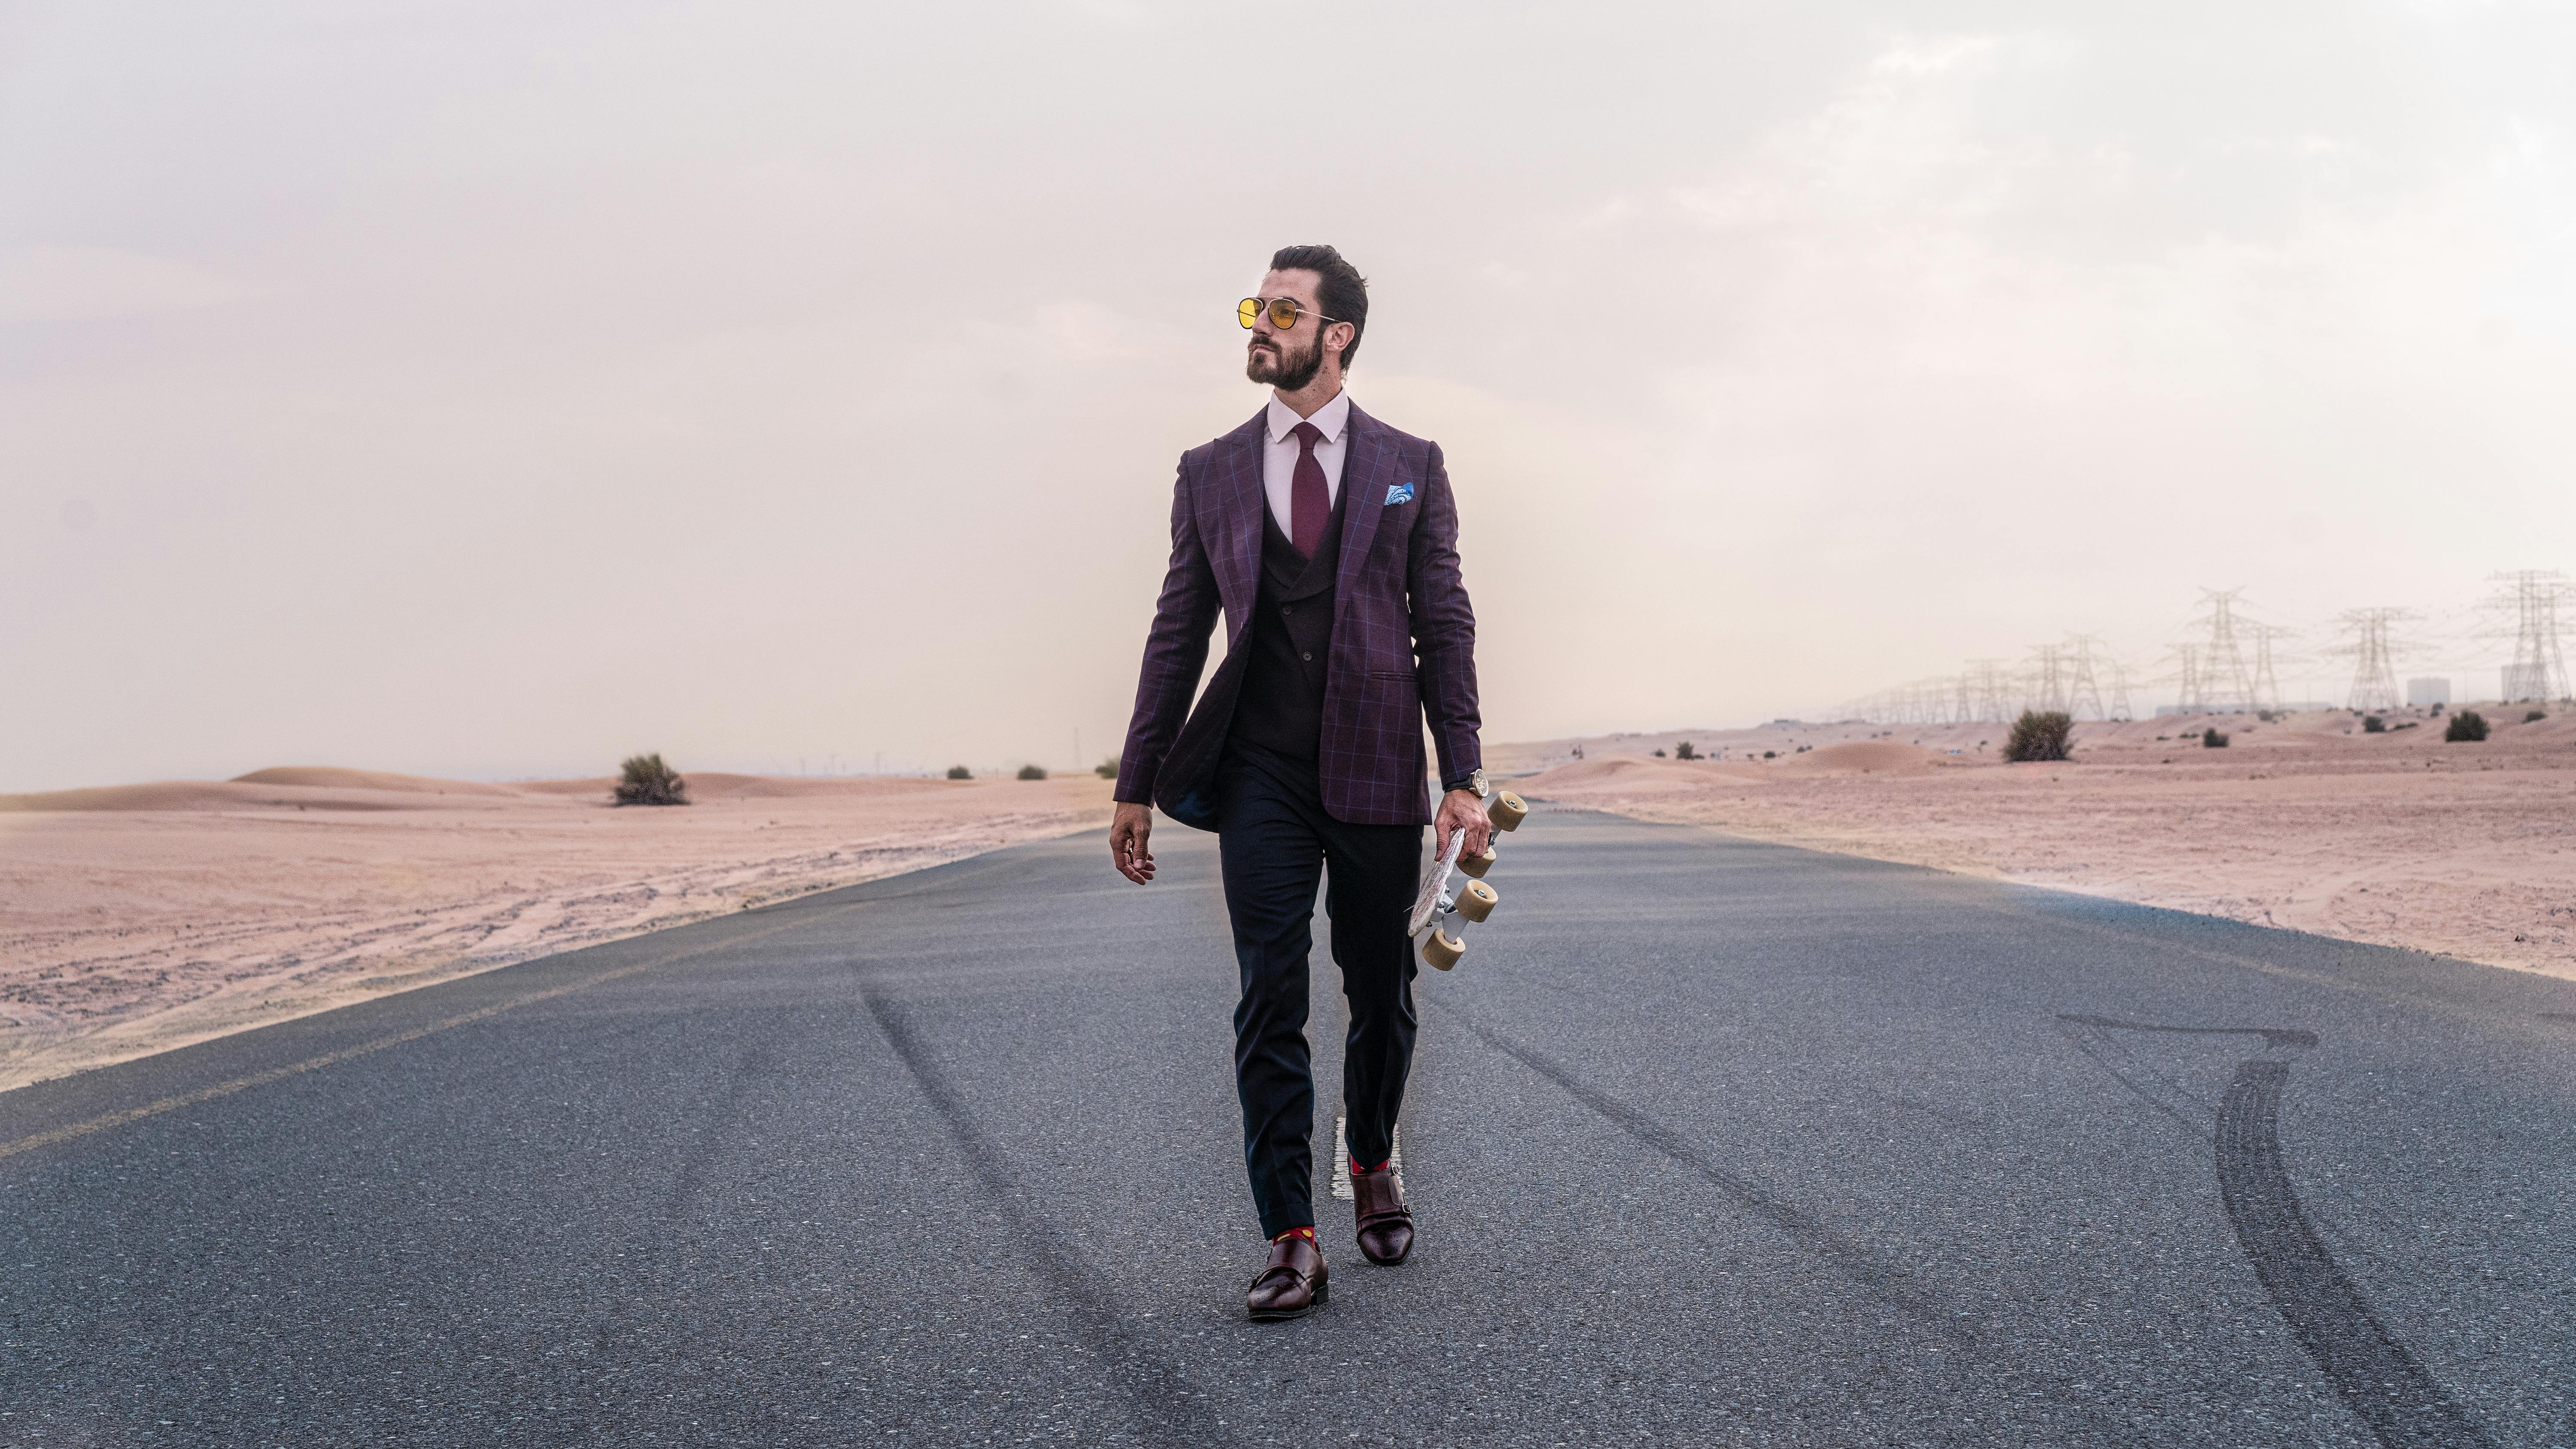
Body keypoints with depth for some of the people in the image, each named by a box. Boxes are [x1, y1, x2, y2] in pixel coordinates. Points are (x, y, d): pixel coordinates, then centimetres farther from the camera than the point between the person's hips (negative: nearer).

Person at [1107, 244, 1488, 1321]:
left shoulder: (1410, 467, 6)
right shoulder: (1210, 473, 9)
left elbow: (1444, 625, 3)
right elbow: (1179, 633, 9)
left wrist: (1462, 776, -4)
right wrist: (1138, 784, 7)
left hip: (1376, 768, 0)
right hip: (1260, 772, 0)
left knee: (1382, 994, 10)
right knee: (1270, 1002, -4)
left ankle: (1374, 1166, 35)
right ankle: (1291, 1240, 1)